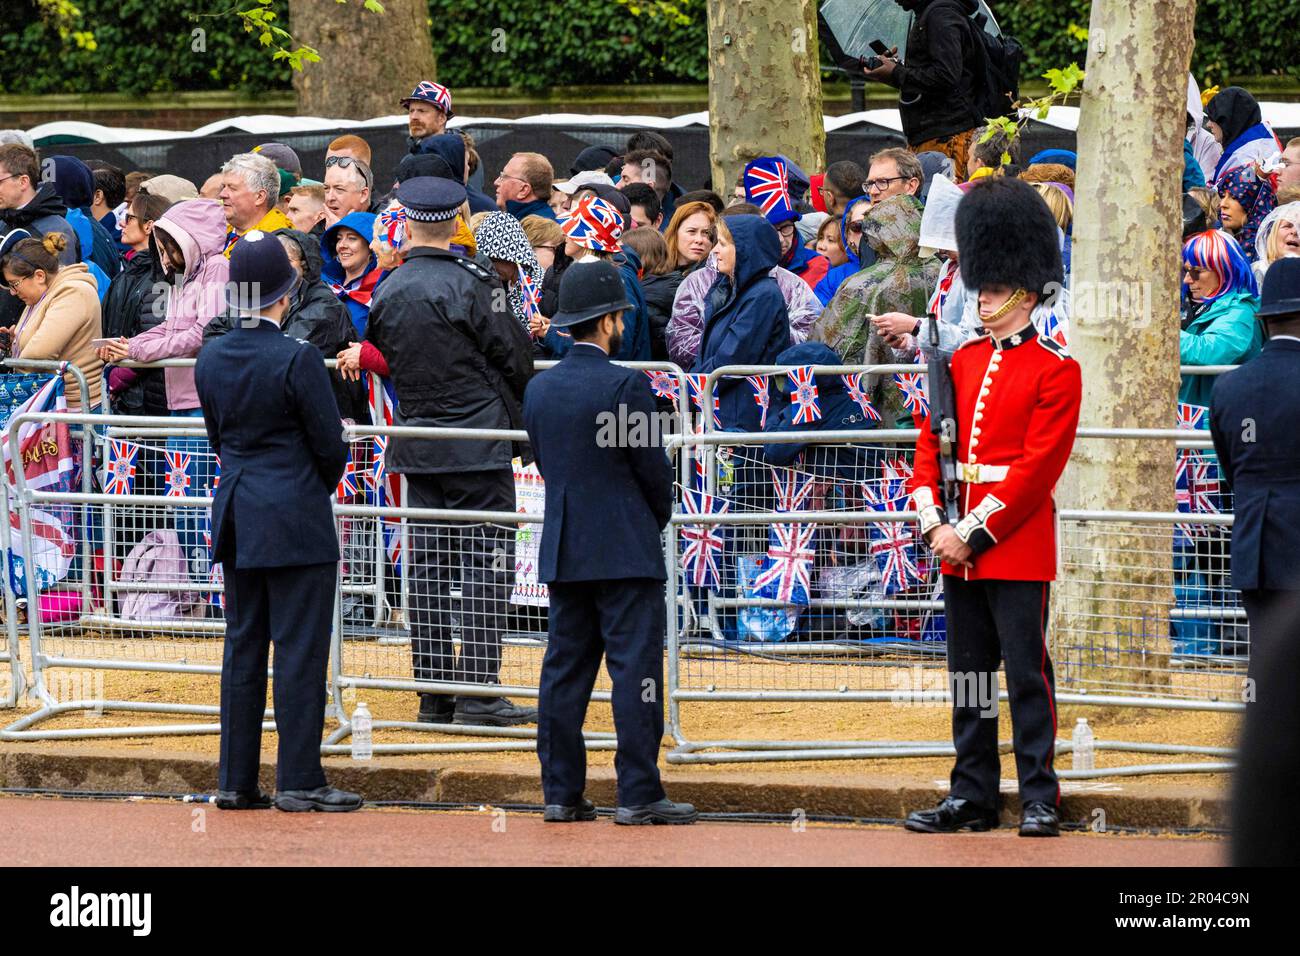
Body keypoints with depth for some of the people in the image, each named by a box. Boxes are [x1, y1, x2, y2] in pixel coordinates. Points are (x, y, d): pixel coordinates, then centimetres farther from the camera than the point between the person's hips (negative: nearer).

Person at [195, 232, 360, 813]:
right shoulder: (296, 360, -15)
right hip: (296, 520, -6)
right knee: (300, 651, -2)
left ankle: (236, 780, 13)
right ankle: (299, 782, -1)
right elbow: (331, 446, -10)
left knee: (243, 646, 12)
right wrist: (319, 488, 10)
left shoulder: (211, 358, 3)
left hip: (237, 519, 6)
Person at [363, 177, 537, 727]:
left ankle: (434, 692, 10)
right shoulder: (472, 283, -12)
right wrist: (517, 416, 12)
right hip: (478, 446, -5)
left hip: (416, 447, 5)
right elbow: (516, 360, -6)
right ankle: (478, 692, -9)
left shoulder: (388, 292, 3)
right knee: (485, 561, -3)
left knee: (428, 566, 8)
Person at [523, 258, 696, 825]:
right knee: (635, 672, -4)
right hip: (626, 554, -6)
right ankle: (638, 795, -5)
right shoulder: (625, 386, -13)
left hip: (561, 554, 6)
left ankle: (561, 794, 8)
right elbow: (654, 469, -8)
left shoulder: (539, 389, 7)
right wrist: (659, 517, 11)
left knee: (564, 672, 8)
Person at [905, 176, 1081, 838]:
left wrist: (975, 533, -15)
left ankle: (1040, 800, 1)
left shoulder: (1056, 371, -6)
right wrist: (933, 524, -5)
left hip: (1017, 549, -6)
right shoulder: (962, 362, 13)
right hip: (956, 546, 6)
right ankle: (973, 797, 15)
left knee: (1026, 674, -3)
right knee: (968, 677, 9)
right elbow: (930, 446, 10)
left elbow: (1037, 467, -12)